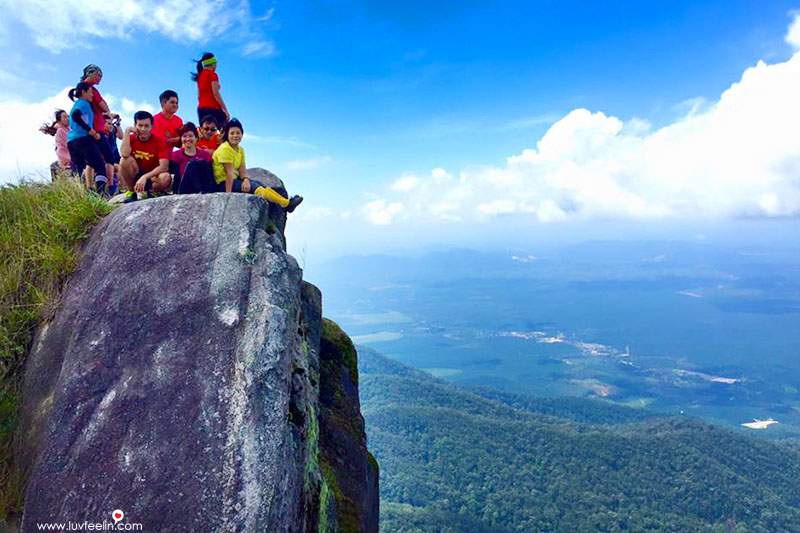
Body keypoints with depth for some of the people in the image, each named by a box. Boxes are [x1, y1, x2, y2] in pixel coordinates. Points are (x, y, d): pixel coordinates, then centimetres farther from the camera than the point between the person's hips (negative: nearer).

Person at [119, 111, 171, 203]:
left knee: (166, 178, -34)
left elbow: (163, 166, -22)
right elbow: (124, 154, -27)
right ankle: (132, 192, -10)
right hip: (134, 177, 2)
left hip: (152, 178, -2)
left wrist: (145, 177, -32)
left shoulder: (159, 141, -11)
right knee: (126, 160, -27)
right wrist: (127, 131, -20)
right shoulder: (131, 139, -4)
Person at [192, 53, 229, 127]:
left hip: (201, 108, 8)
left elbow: (199, 95, 18)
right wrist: (225, 110, -10)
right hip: (213, 108, -7)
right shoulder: (212, 74, -3)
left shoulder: (200, 75, 17)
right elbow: (216, 94, -11)